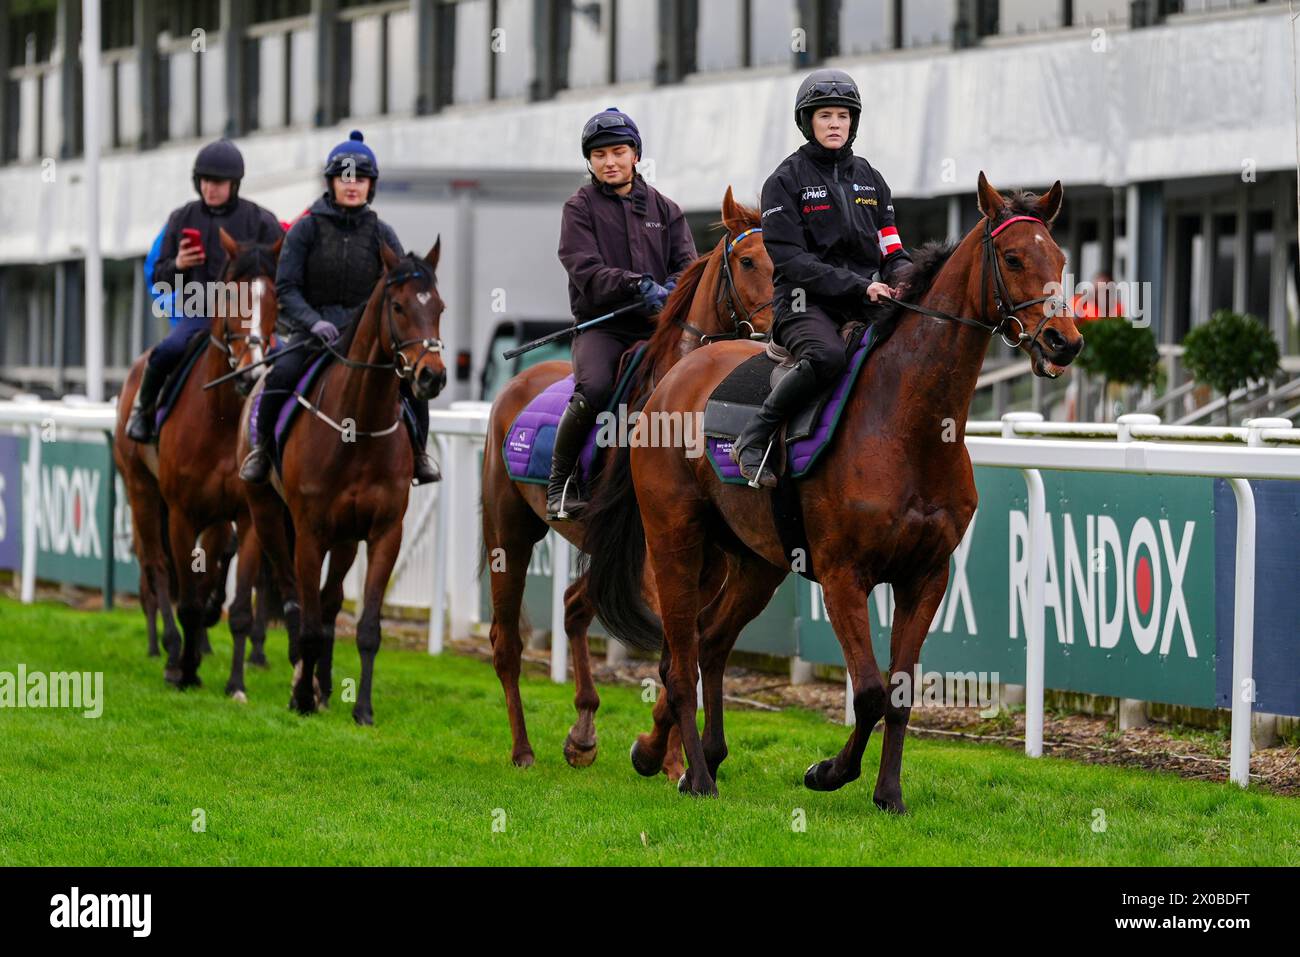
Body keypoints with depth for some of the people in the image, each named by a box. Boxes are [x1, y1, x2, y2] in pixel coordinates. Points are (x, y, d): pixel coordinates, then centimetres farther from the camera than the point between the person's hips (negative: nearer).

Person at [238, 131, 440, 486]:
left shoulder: (380, 233, 6)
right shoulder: (307, 229, 0)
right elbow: (285, 288, -6)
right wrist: (313, 322, -23)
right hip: (312, 330, -2)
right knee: (282, 374, -31)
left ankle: (418, 455, -2)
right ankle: (263, 448, -10)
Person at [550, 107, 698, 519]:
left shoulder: (664, 208, 17)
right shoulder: (580, 208, 5)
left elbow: (688, 265, 9)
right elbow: (586, 272, -9)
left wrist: (669, 292, -15)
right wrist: (639, 286, -23)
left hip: (656, 328, 4)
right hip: (601, 327, -4)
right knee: (594, 389, -32)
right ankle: (560, 484, -16)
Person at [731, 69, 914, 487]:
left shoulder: (868, 178, 19)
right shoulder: (787, 179, 2)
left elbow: (891, 249, 18)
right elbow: (788, 257, -9)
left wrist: (904, 279, -8)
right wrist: (857, 285, -18)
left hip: (865, 304, 6)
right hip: (805, 301, -6)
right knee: (828, 355, -38)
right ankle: (754, 439, -24)